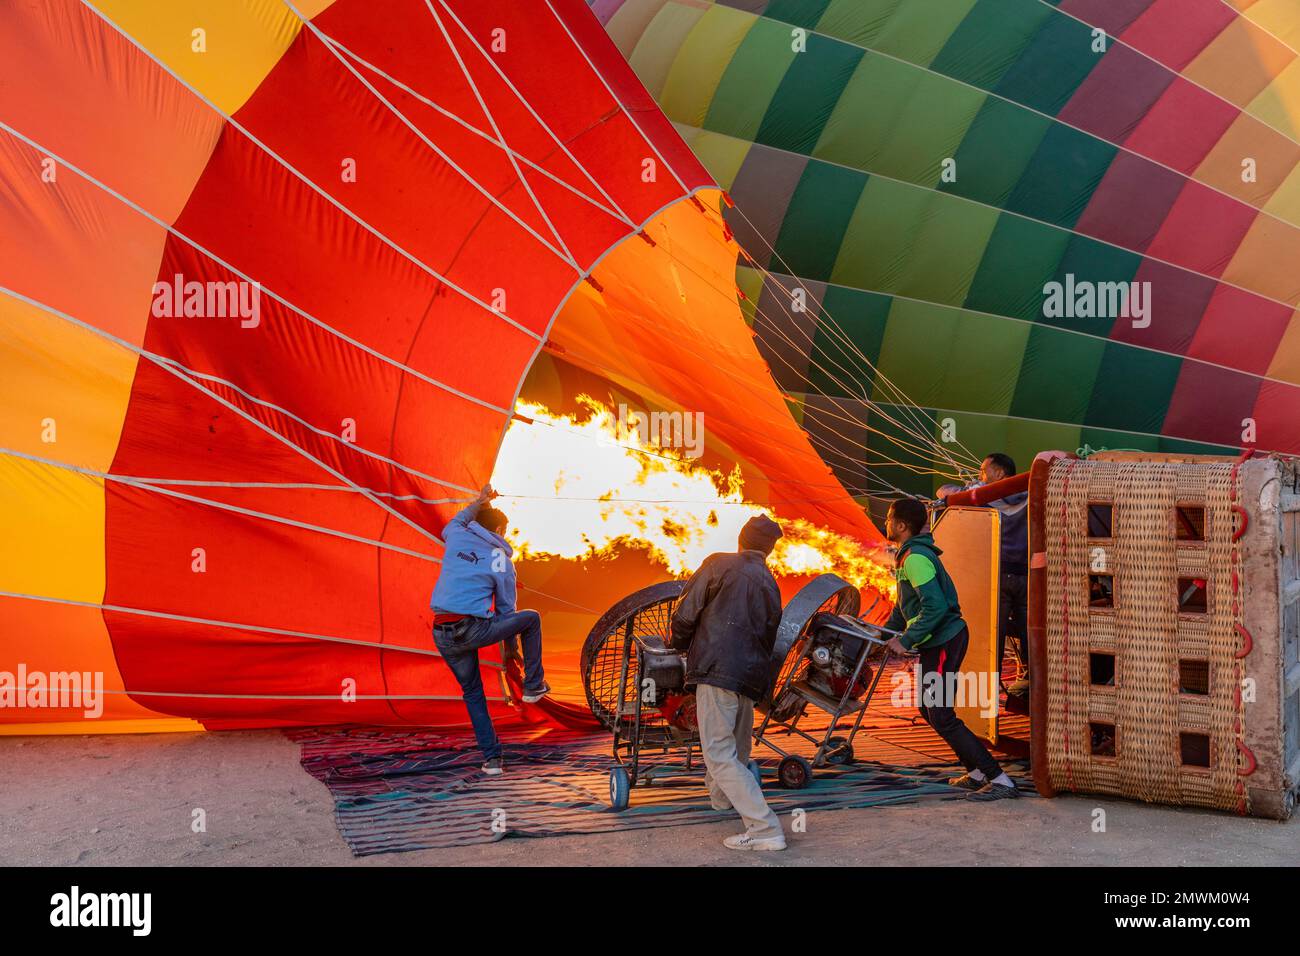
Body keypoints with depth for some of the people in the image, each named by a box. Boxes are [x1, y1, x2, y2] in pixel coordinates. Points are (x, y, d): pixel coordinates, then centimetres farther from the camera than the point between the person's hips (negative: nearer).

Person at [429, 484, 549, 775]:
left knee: (473, 693, 20)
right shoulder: (502, 561, 4)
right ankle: (533, 686, 23)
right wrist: (511, 647, 23)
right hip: (474, 630, -4)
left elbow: (455, 523, 37)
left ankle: (492, 759, 16)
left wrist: (478, 503, 45)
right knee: (532, 618, 19)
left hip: (442, 636, 4)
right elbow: (506, 610, 11)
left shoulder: (457, 536, 9)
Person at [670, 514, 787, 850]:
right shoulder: (769, 583, 19)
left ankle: (765, 829, -13)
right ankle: (722, 796, 47)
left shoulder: (720, 564, 2)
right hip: (752, 672, 7)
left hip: (717, 667, -7)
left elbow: (687, 611, 0)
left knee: (719, 752, -7)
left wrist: (677, 643, 17)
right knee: (737, 747, 25)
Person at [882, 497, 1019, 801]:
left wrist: (906, 640, -20)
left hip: (944, 641, -11)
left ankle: (1000, 780, -8)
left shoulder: (915, 558, -20)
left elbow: (935, 607, -27)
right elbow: (906, 604, 24)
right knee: (929, 709, 18)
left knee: (942, 717, -10)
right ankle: (977, 773, 23)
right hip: (936, 642, 11)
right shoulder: (910, 554, 13)